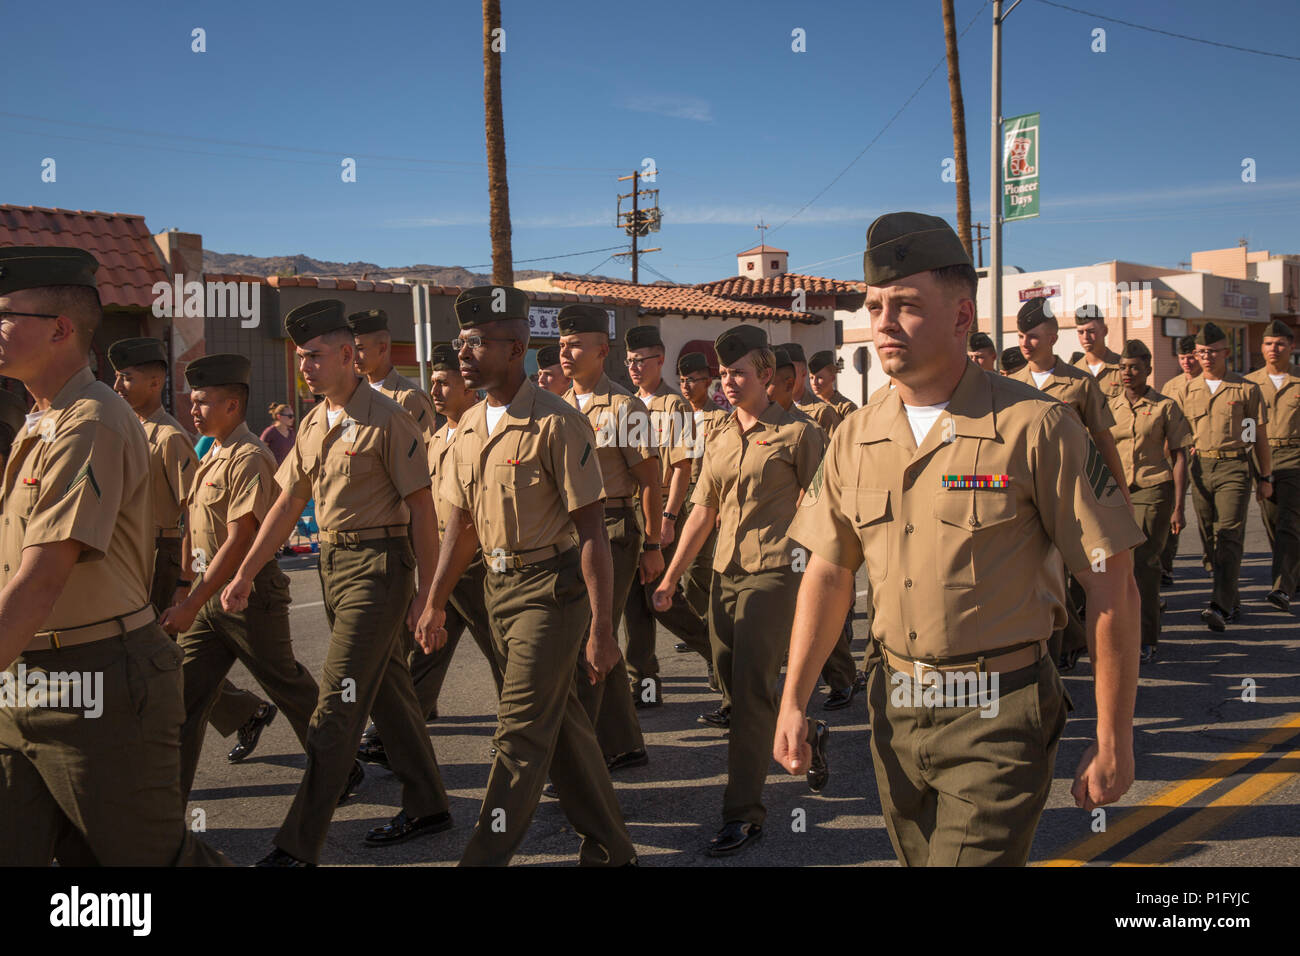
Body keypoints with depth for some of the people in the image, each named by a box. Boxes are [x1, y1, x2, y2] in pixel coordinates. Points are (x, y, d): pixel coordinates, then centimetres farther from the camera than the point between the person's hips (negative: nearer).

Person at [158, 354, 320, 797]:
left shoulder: (249, 458, -16)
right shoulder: (212, 457, 13)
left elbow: (239, 541, -22)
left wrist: (192, 604, -24)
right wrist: (190, 597, 16)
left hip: (248, 592, -8)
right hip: (209, 592, 8)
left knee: (288, 686, 7)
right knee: (184, 694, 4)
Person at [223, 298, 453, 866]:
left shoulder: (386, 420, -12)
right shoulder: (313, 424, 11)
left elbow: (422, 509, -12)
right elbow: (287, 504, 14)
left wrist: (426, 590, -13)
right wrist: (244, 575, 11)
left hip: (378, 567, -8)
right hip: (333, 564, 8)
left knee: (336, 706, -7)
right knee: (388, 690, 16)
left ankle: (299, 846, -1)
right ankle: (427, 807, 30)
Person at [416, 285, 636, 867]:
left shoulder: (556, 423, -16)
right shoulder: (470, 426, 8)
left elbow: (590, 530, -17)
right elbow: (462, 523, 15)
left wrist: (601, 627, -19)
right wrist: (436, 603, 13)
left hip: (552, 589, -8)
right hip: (499, 586, 8)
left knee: (521, 732, -5)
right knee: (561, 720, 15)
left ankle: (486, 856, 3)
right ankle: (610, 850, 29)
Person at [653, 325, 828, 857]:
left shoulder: (797, 434, -3)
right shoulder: (718, 442, 15)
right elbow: (702, 514, 17)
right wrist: (670, 578, 13)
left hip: (773, 573, -7)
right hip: (725, 573, 7)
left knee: (750, 690, -9)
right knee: (732, 683, 12)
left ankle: (743, 813, 0)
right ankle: (808, 735, 39)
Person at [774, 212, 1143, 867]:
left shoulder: (1034, 426, -12)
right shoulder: (857, 437, 3)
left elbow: (1111, 584, -10)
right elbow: (828, 572, 11)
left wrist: (1114, 741, -9)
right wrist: (793, 701, 4)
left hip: (998, 720, -5)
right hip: (895, 713, 5)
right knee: (918, 858, 20)